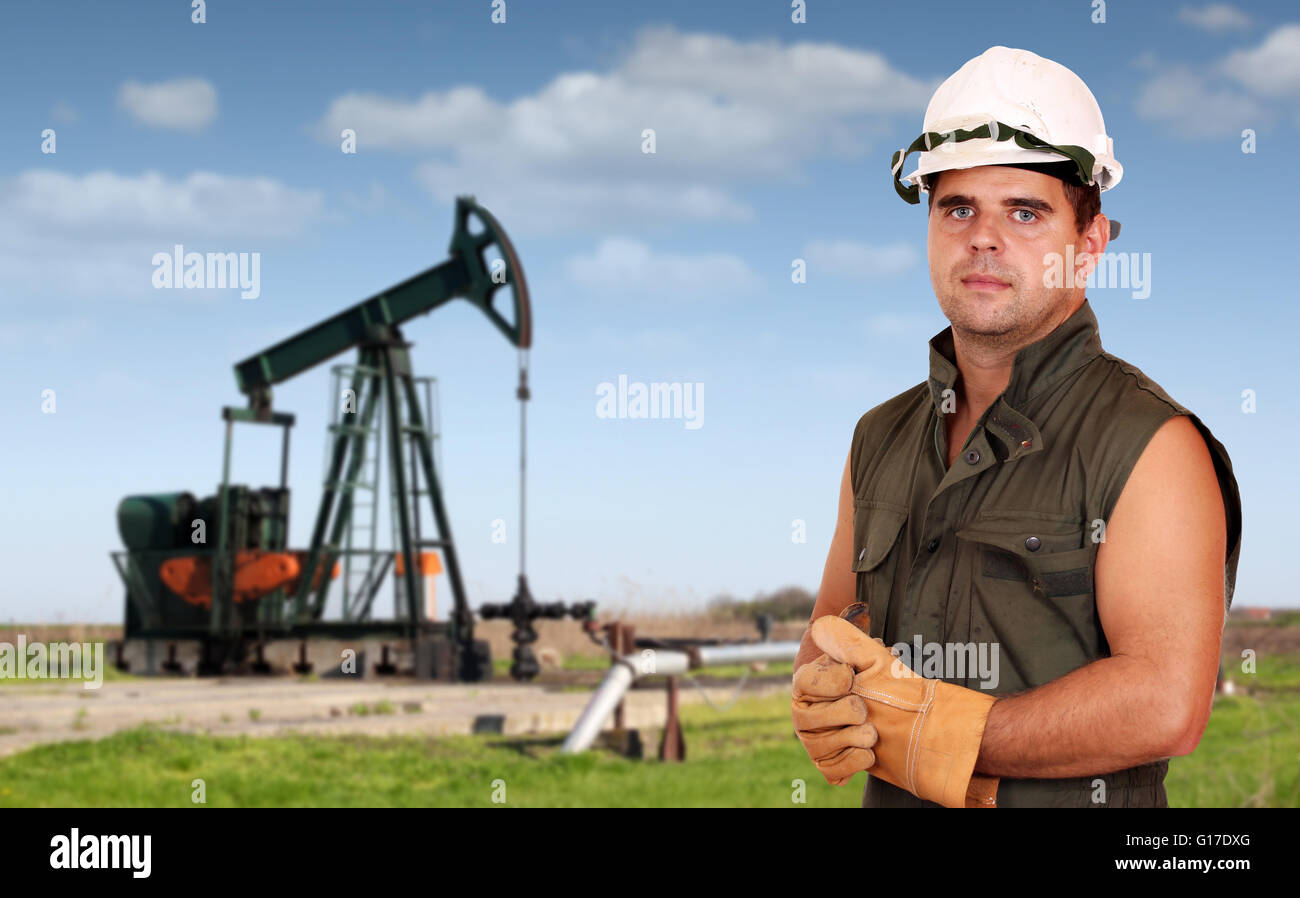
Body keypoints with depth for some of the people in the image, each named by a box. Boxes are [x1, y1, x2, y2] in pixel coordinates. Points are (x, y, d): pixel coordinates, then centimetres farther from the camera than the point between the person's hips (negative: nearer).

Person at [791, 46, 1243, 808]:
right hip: (889, 802, 5)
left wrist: (921, 731, -19)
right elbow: (830, 635, 13)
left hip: (1072, 798, -5)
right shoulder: (880, 439, 8)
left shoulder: (1153, 446, -13)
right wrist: (823, 704, -11)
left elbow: (1166, 706, -22)